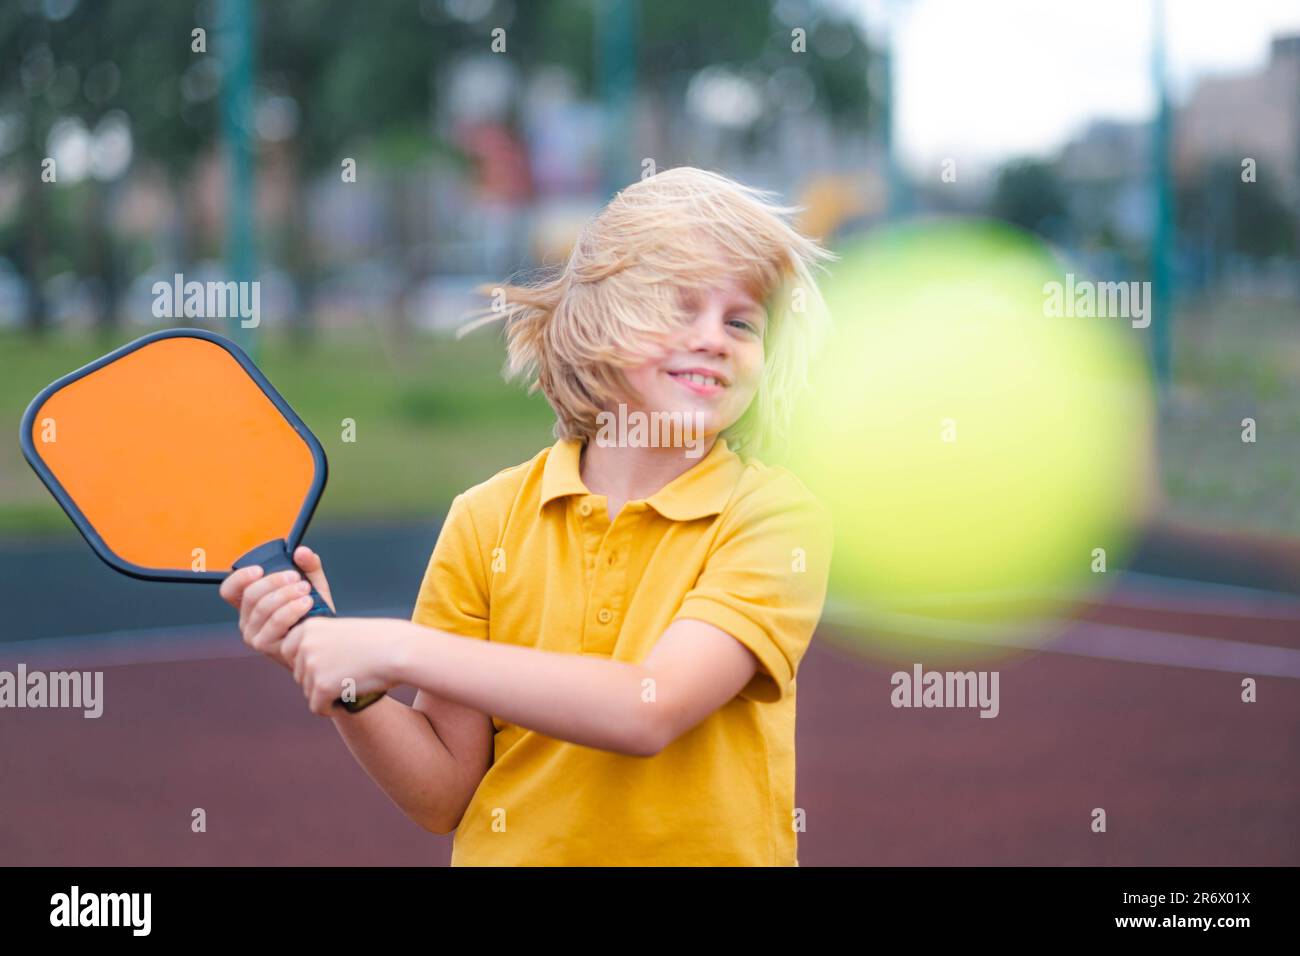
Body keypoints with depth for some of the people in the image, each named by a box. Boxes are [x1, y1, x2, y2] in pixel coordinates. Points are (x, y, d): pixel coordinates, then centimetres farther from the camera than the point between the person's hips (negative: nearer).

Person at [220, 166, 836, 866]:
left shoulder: (773, 513, -4)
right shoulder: (487, 519, 3)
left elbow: (652, 710, -17)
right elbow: (447, 796, 4)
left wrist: (396, 650, -17)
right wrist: (340, 687, -11)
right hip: (513, 853, 1)